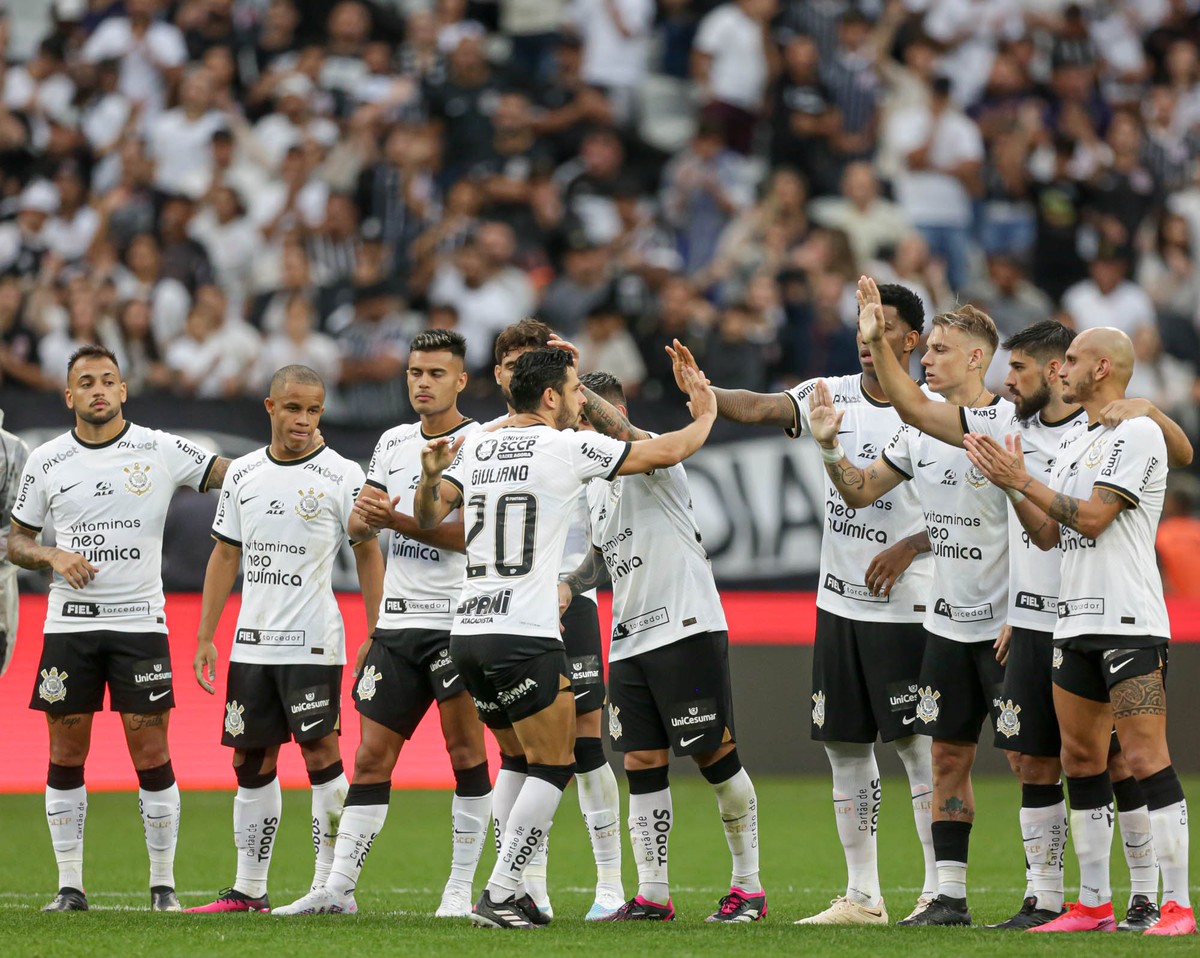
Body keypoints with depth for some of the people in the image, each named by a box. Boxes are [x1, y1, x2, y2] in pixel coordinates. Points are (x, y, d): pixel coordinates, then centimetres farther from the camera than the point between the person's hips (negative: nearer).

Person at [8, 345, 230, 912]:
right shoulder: (47, 462, 5)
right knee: (66, 754, 3)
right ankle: (70, 886, 10)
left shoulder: (162, 451, -1)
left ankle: (164, 884, 6)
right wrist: (54, 557, -8)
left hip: (141, 623, -2)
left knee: (151, 754, -3)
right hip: (69, 625, 2)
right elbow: (15, 541, 12)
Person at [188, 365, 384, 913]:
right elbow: (225, 555, 15)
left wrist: (374, 637, -7)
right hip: (252, 641, 5)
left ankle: (331, 886, -4)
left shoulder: (342, 476, -4)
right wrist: (205, 636, 11)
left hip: (314, 642, -5)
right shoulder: (243, 473, 9)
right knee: (252, 760, 7)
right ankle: (248, 890, 13)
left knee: (320, 754, -8)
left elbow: (368, 555, -1)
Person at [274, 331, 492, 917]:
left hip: (458, 620, -6)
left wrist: (397, 519, -19)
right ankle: (337, 889, 2)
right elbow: (358, 528, 19)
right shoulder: (393, 443, 15)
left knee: (465, 749, -5)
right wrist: (364, 517, -4)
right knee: (372, 755, 3)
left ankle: (460, 890, 1)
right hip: (397, 621, 6)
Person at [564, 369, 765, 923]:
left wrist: (576, 389, -36)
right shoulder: (595, 485, 17)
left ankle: (748, 885, 6)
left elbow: (625, 437, -32)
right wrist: (570, 586, 13)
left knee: (714, 753, -3)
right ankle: (652, 894, 6)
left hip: (687, 627, -8)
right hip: (629, 641, 8)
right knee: (641, 763, 3)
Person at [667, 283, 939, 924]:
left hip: (904, 606, -5)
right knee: (846, 748, 7)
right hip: (839, 601, 5)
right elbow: (758, 408, -8)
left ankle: (940, 891, 2)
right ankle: (862, 896, 14)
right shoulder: (832, 396, 5)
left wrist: (909, 548, -18)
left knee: (920, 748, -5)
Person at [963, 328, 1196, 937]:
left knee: (1145, 758, -13)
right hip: (1076, 622, 9)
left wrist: (1021, 481, -11)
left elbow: (1093, 518, -16)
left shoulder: (1138, 433, -8)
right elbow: (1048, 534, 17)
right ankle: (1094, 904, 13)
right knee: (1081, 760, 8)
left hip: (1129, 622, -9)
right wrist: (1007, 482, 6)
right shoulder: (1074, 444, 19)